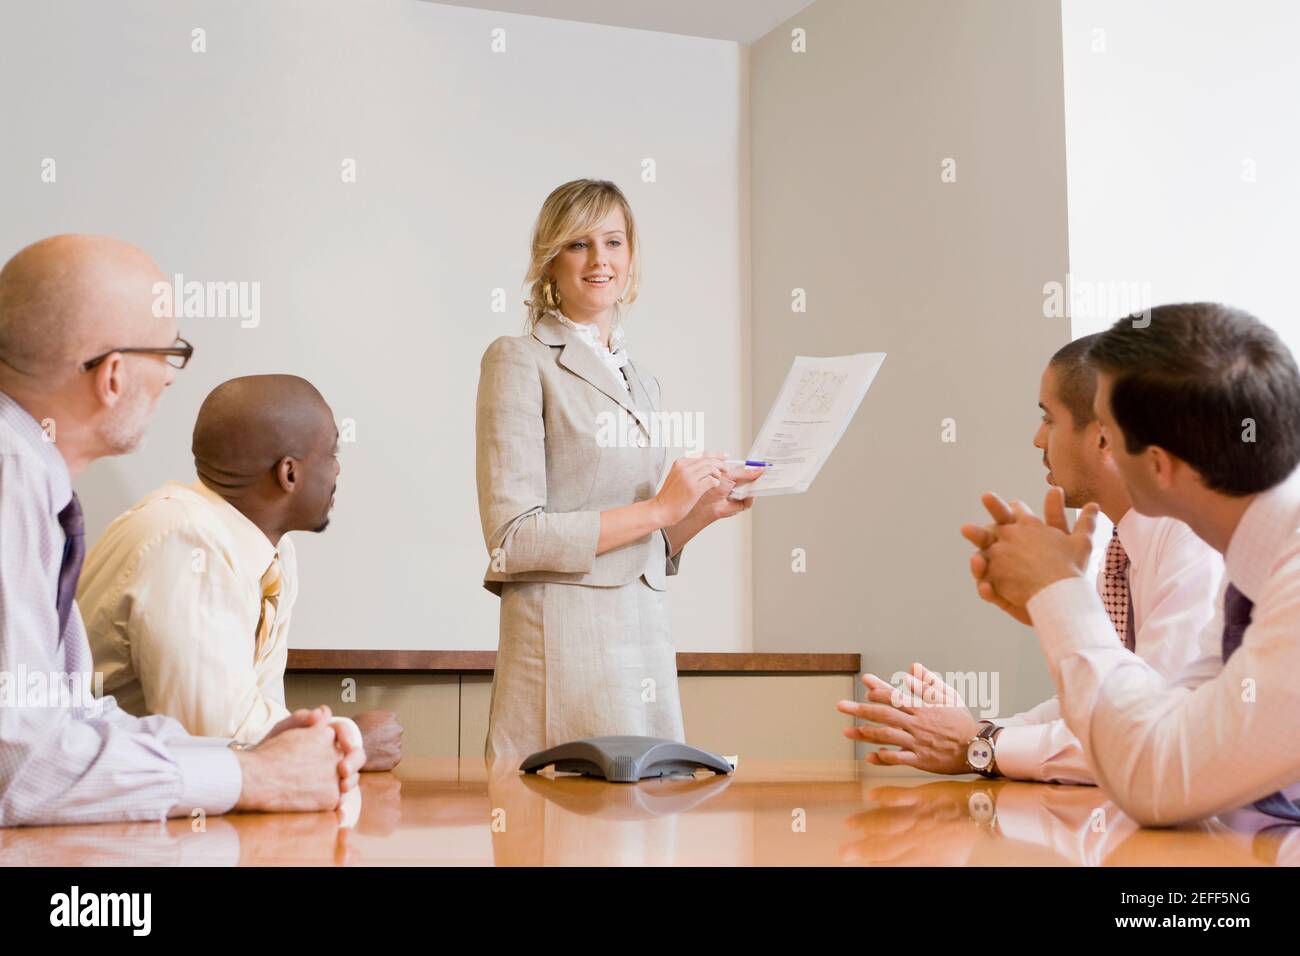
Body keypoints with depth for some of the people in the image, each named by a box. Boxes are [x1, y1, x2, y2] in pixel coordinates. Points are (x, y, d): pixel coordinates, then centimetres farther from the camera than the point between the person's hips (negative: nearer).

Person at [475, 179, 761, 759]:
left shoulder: (642, 382, 17)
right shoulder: (520, 360, -4)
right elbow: (513, 540, -14)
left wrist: (703, 511, 3)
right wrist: (658, 508, -12)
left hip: (647, 638, 7)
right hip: (562, 640, -6)